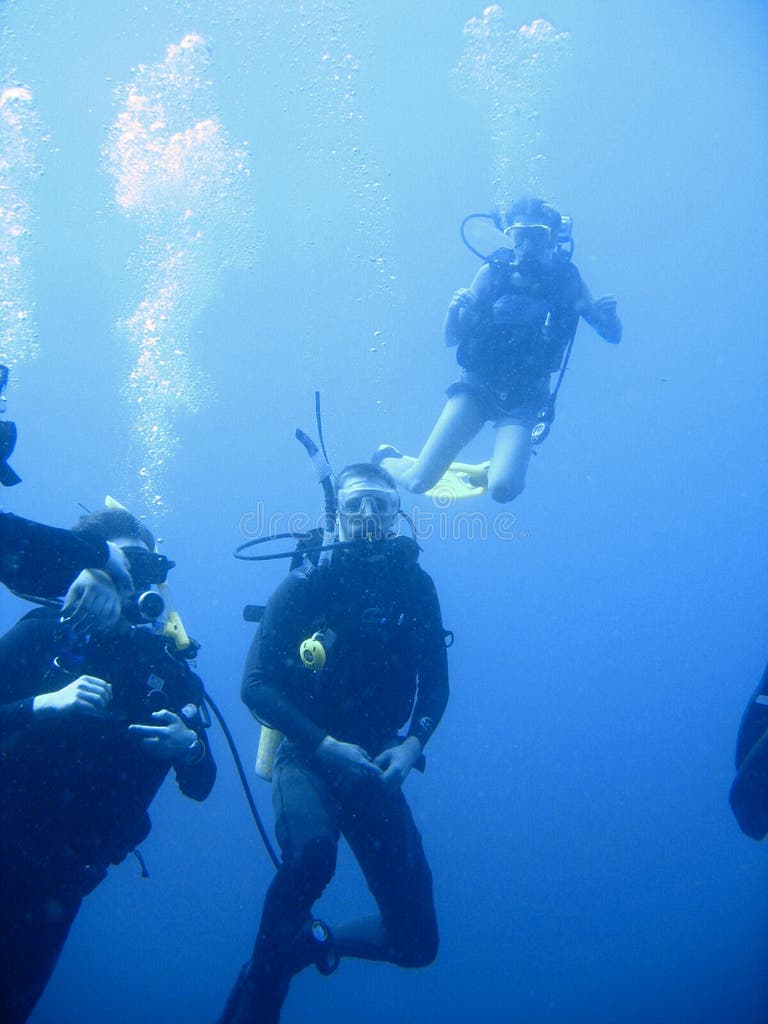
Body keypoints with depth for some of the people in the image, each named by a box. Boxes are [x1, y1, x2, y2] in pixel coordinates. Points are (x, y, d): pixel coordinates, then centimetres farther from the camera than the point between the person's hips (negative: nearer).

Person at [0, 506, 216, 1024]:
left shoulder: (166, 666, 3)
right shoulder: (44, 633, -5)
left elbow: (199, 787, 3)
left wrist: (190, 746, -17)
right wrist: (44, 704, -27)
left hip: (63, 874, 2)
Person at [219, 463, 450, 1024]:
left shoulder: (415, 587, 2)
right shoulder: (305, 586, -7)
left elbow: (436, 684, 8)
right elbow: (256, 685, -11)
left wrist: (412, 744, -11)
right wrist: (327, 745, -22)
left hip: (376, 766, 4)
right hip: (309, 757, -3)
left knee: (416, 942, -2)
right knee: (312, 850, -38)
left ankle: (314, 941, 29)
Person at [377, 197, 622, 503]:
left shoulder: (566, 279, -4)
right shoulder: (492, 273, -5)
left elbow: (613, 336, 3)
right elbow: (451, 338, 0)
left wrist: (608, 316, -20)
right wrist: (455, 309, -22)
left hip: (523, 399, 0)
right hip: (477, 386, 0)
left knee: (503, 489, -24)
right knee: (419, 482, -9)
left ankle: (498, 468, 14)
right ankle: (386, 459, 28)